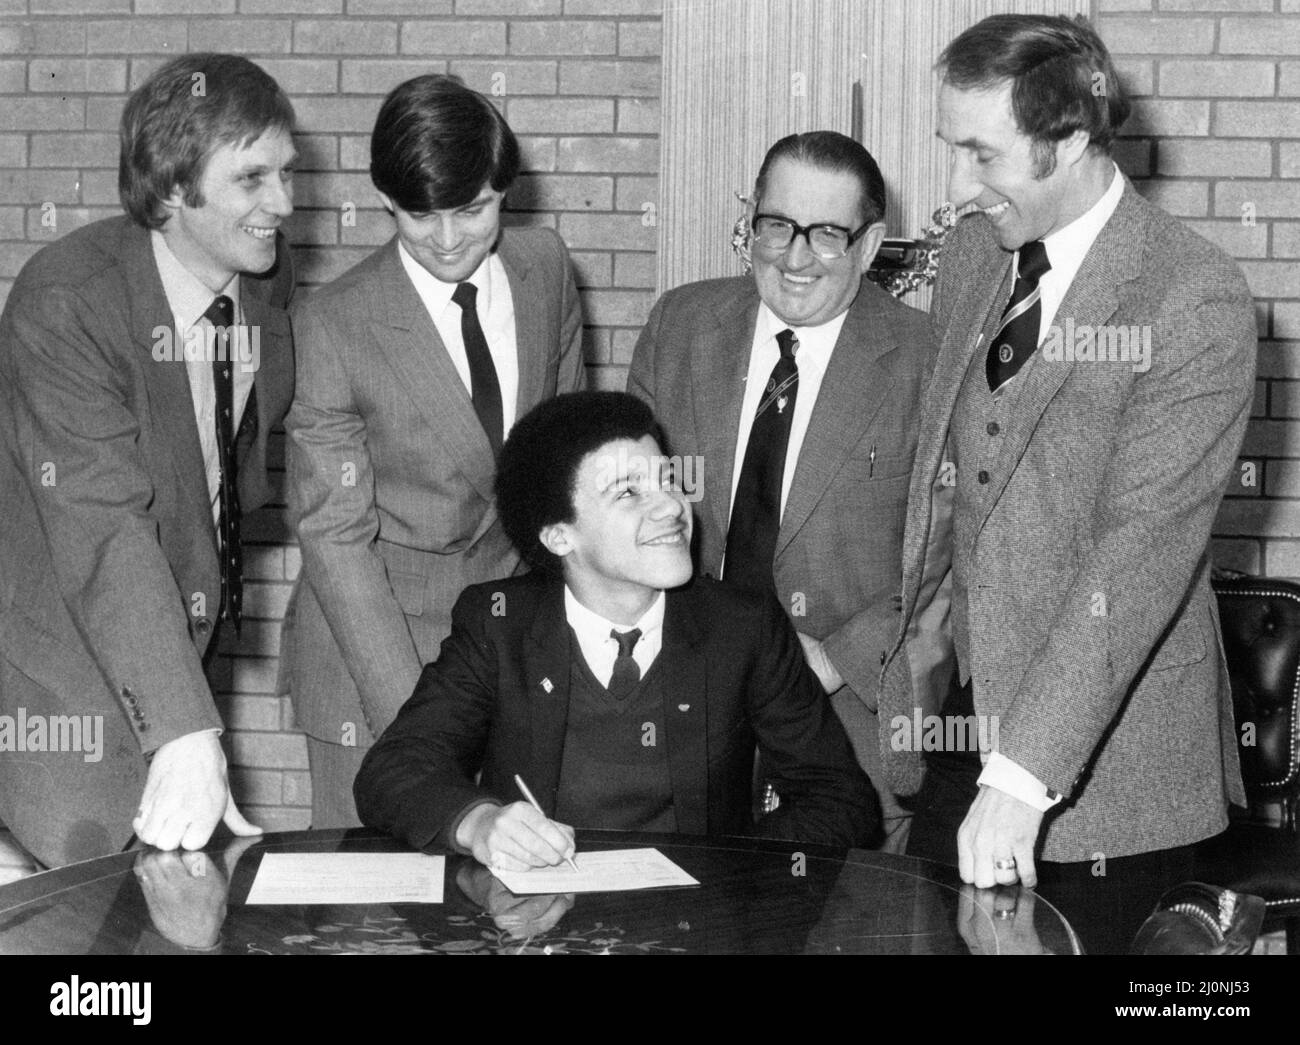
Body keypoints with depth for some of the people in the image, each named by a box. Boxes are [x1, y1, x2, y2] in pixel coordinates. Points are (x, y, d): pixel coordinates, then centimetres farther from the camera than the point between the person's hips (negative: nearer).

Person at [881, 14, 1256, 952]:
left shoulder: (1196, 302, -18)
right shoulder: (973, 255, 5)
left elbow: (1142, 552, -24)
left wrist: (1024, 772, -30)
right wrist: (882, 646, 10)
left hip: (1107, 761, -6)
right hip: (970, 719, 6)